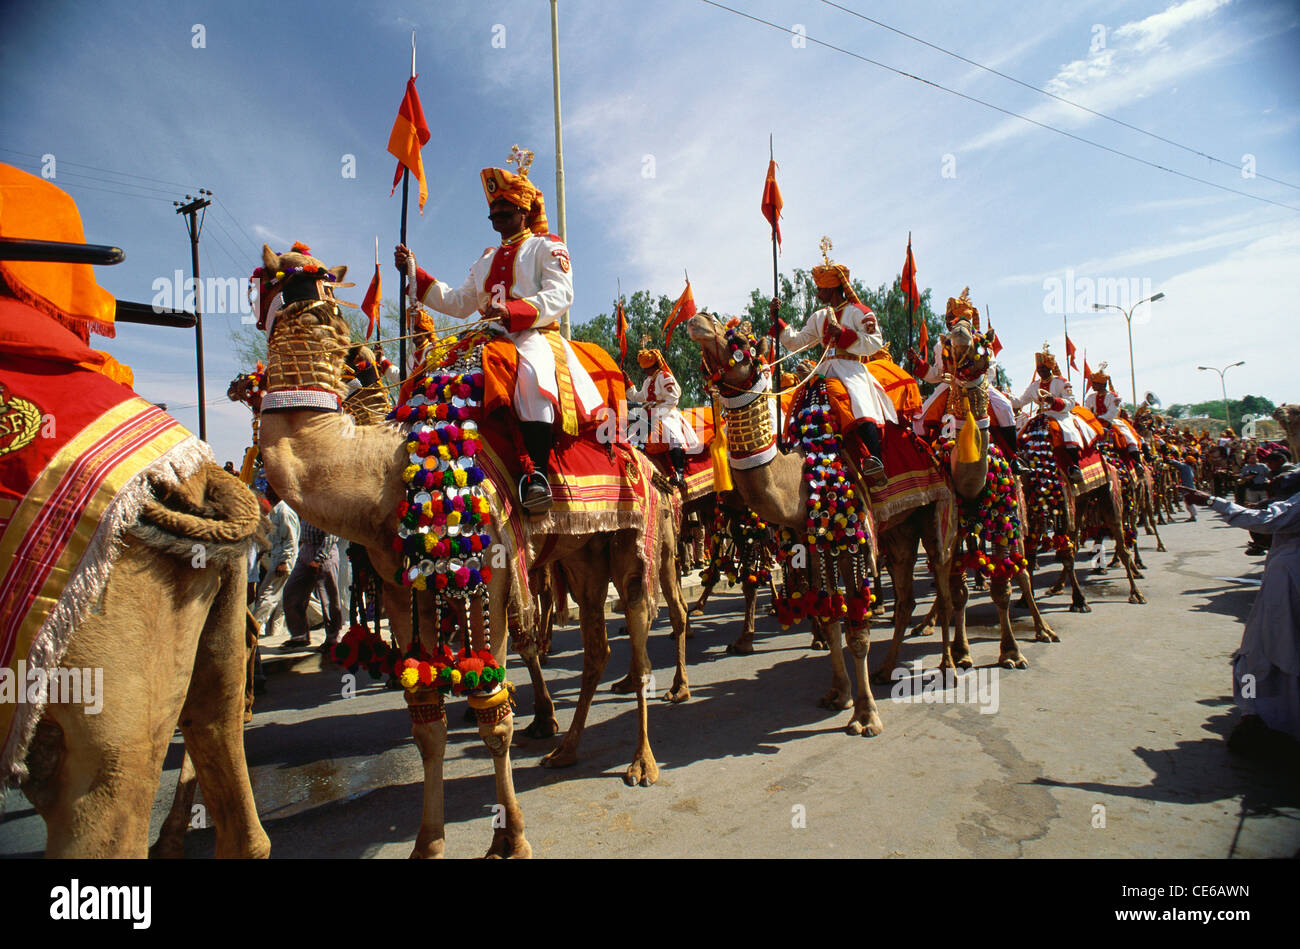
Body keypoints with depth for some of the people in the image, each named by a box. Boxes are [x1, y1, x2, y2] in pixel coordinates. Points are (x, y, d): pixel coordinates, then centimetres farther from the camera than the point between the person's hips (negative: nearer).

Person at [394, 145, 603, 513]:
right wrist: (414, 272, 22)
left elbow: (560, 296, -5)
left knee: (533, 371, -41)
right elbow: (459, 303, 29)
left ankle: (536, 473, -48)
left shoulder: (547, 247, 12)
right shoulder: (487, 259, 31)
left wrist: (511, 311, -19)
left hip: (537, 335, -7)